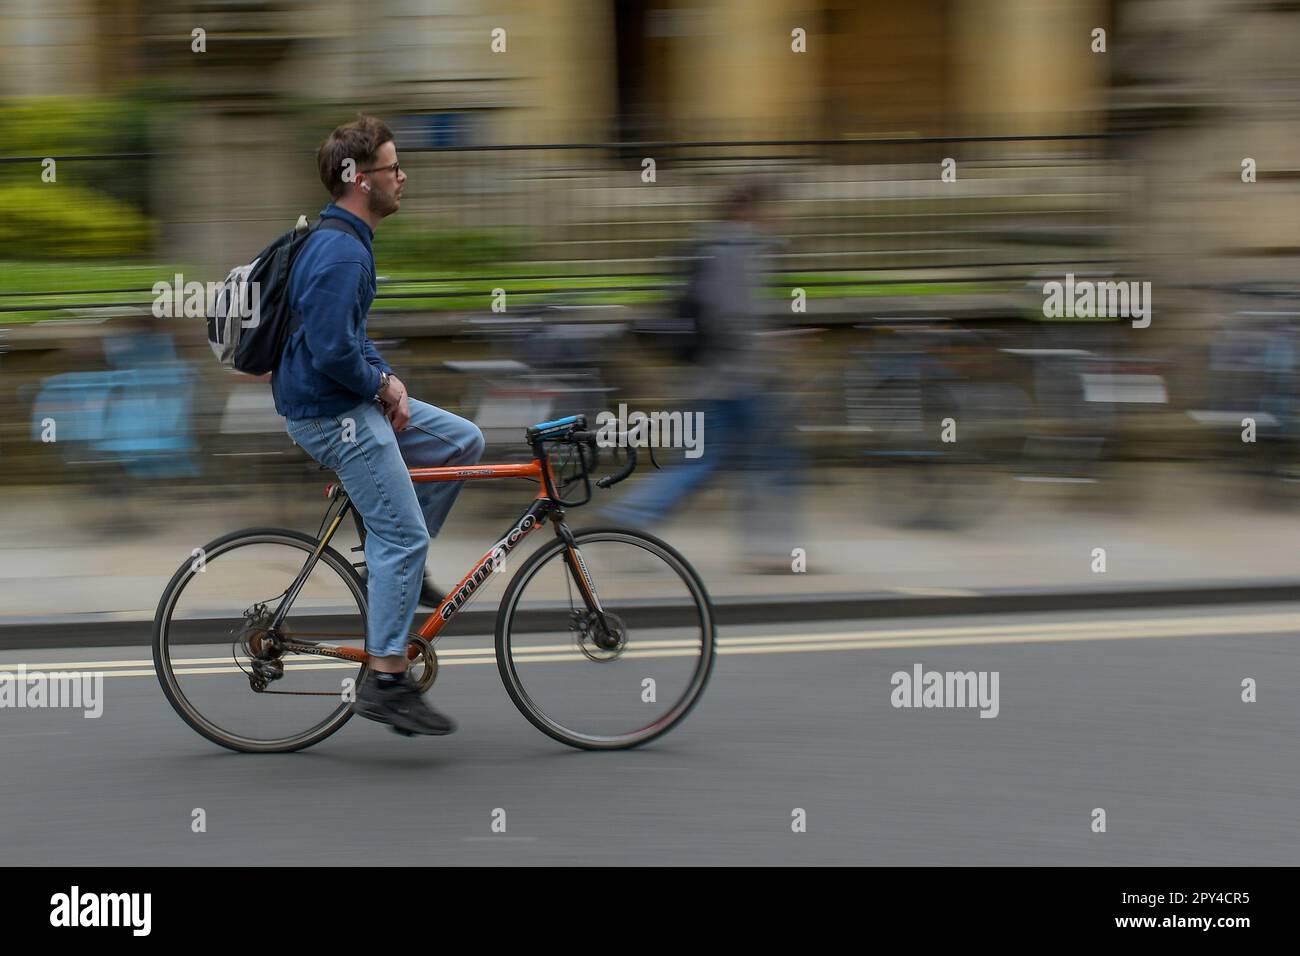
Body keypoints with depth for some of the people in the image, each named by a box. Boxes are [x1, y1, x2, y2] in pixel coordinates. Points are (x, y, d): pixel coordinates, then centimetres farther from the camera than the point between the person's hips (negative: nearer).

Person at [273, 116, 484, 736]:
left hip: (351, 401, 10)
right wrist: (381, 386, -10)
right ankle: (386, 682, -6)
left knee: (463, 442, 12)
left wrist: (387, 378, 7)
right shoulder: (341, 253, -21)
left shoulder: (341, 240, 13)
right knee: (405, 535, -9)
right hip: (329, 413, -10)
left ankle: (390, 567, 16)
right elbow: (333, 351, -27)